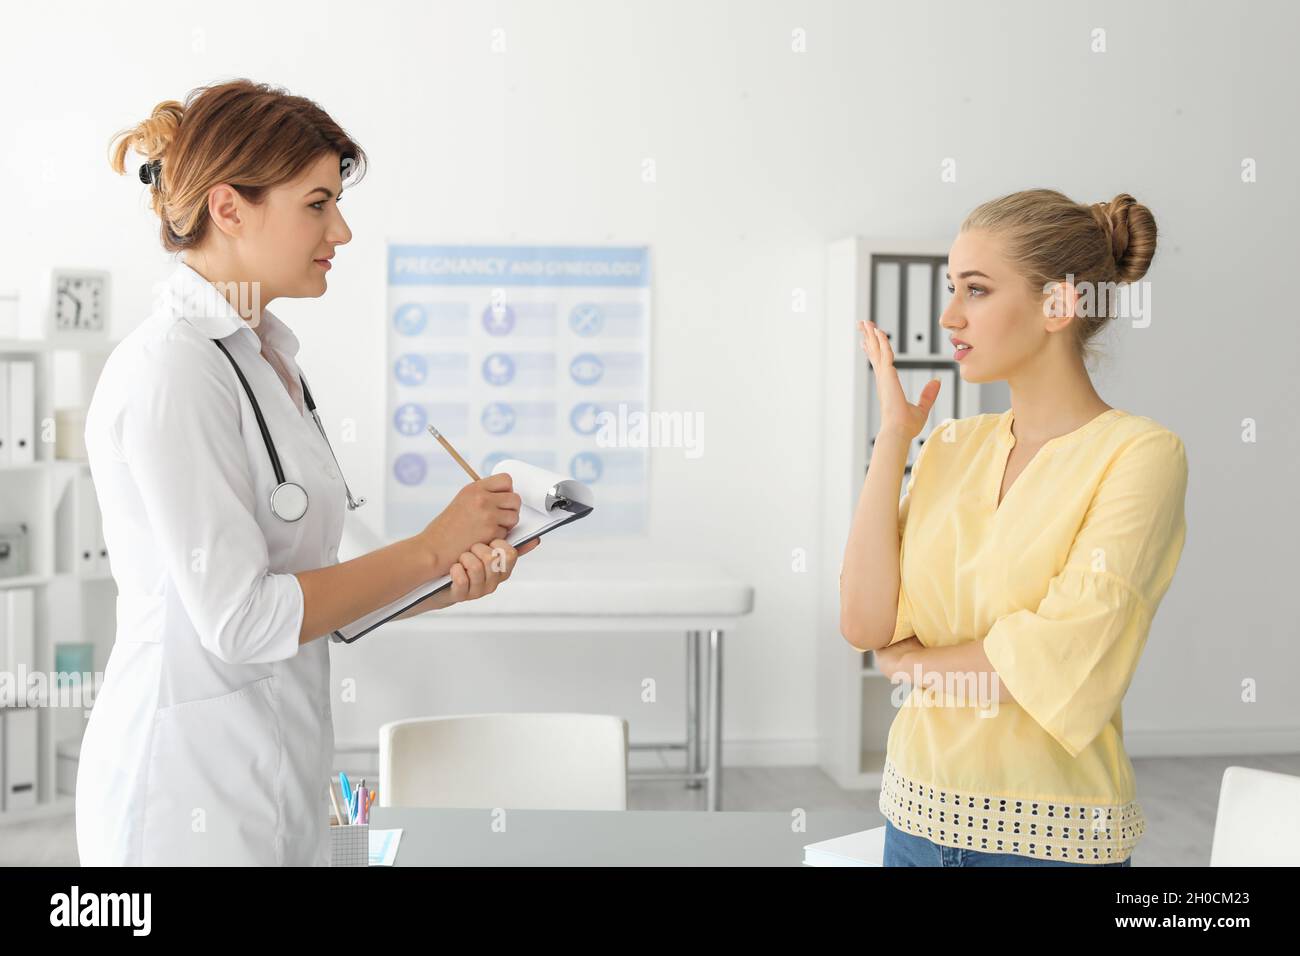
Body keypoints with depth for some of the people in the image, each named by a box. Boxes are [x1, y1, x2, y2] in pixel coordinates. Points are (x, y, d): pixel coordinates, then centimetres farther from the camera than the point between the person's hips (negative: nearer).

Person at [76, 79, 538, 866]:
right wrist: (432, 548, -13)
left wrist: (443, 583, -4)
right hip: (192, 793, -8)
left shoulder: (266, 356, 8)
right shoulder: (169, 372, -18)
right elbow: (240, 618, -21)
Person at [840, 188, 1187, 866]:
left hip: (1047, 835, -5)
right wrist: (893, 434, -5)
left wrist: (908, 662, -5)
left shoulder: (1141, 453, -12)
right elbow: (863, 623, -7)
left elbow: (1053, 664, -20)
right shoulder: (953, 444, 4)